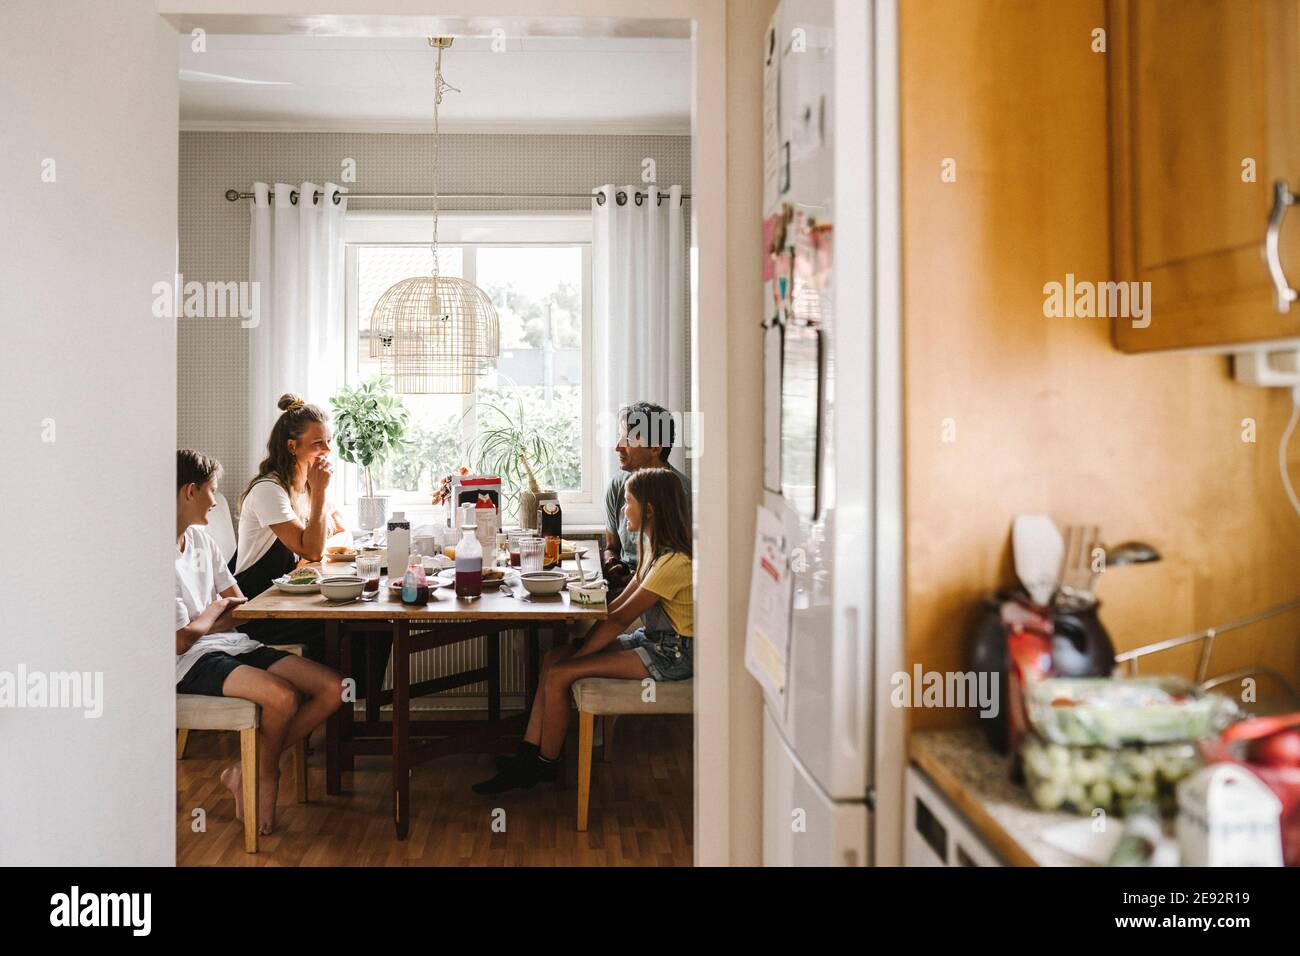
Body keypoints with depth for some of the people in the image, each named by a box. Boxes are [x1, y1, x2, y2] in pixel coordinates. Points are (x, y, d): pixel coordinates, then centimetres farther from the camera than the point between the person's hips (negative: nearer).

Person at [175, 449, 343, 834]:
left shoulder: (200, 538, 12)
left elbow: (240, 605, 17)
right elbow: (181, 640, -16)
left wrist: (205, 623, -4)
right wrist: (216, 608, 3)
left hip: (231, 645, 9)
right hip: (193, 661, -8)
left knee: (333, 689, -9)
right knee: (283, 696, -33)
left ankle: (246, 771, 2)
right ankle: (265, 773, 0)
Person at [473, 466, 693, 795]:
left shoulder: (674, 562, -22)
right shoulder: (656, 549, 11)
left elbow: (620, 619, -18)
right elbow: (619, 604, 9)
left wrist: (576, 656, -12)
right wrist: (582, 647, -1)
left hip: (671, 655, -10)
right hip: (652, 639, 10)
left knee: (558, 674, -15)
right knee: (552, 658, 0)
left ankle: (545, 765, 3)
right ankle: (528, 757, 0)